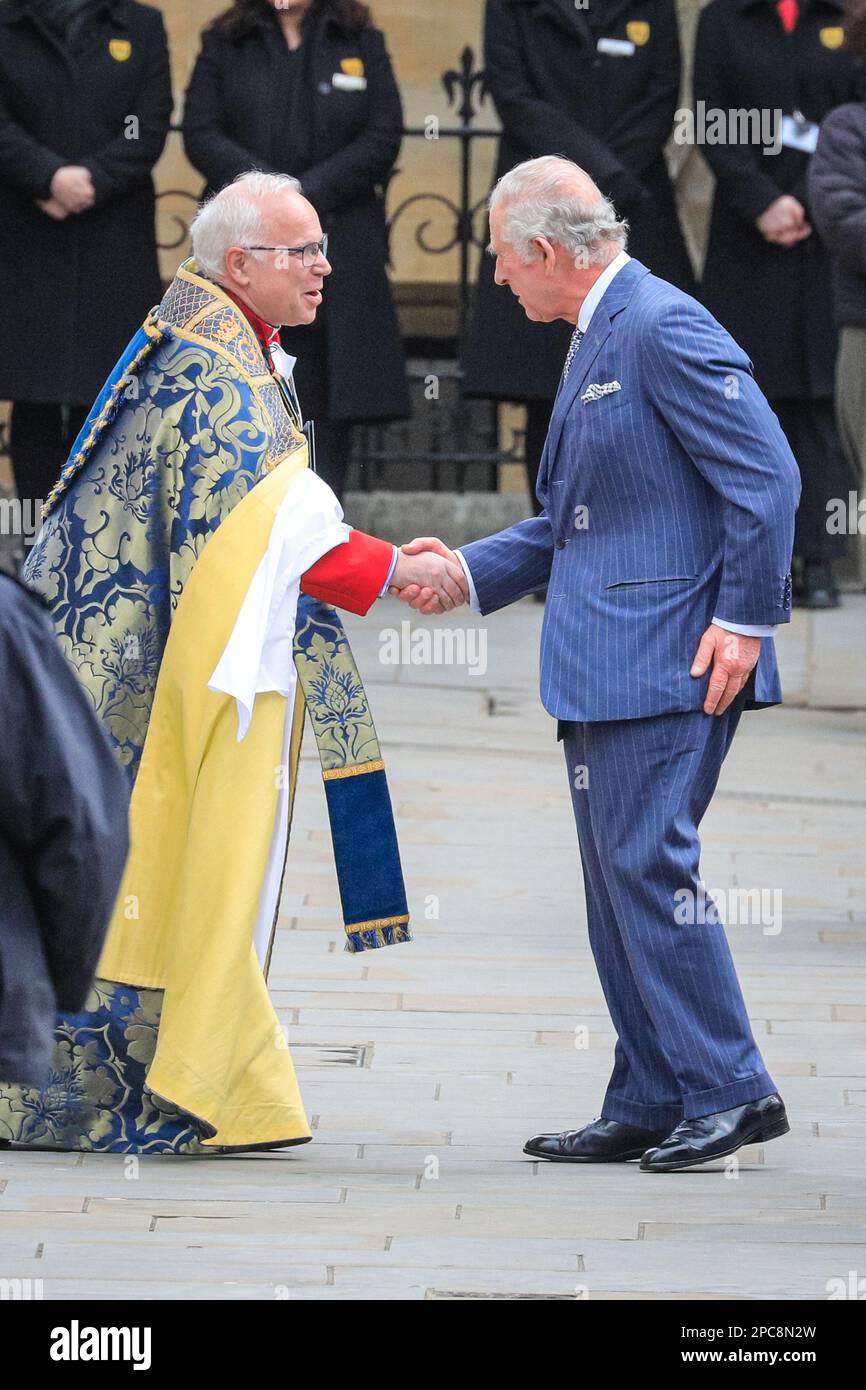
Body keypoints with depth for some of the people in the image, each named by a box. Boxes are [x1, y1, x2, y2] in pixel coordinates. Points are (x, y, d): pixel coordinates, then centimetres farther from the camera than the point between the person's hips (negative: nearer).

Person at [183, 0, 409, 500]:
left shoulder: (363, 44, 10)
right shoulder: (225, 44, 10)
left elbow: (384, 138, 0)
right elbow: (200, 132, -1)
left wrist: (311, 193, -11)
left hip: (339, 247, 0)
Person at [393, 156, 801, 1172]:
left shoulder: (663, 328, -12)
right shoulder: (596, 342, 19)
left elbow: (765, 477, -17)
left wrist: (743, 620, -18)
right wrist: (464, 571, 17)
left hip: (668, 660, -10)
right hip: (602, 666, 10)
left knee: (649, 864, -11)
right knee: (619, 881, 10)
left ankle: (729, 1090, -5)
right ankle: (650, 1106, 14)